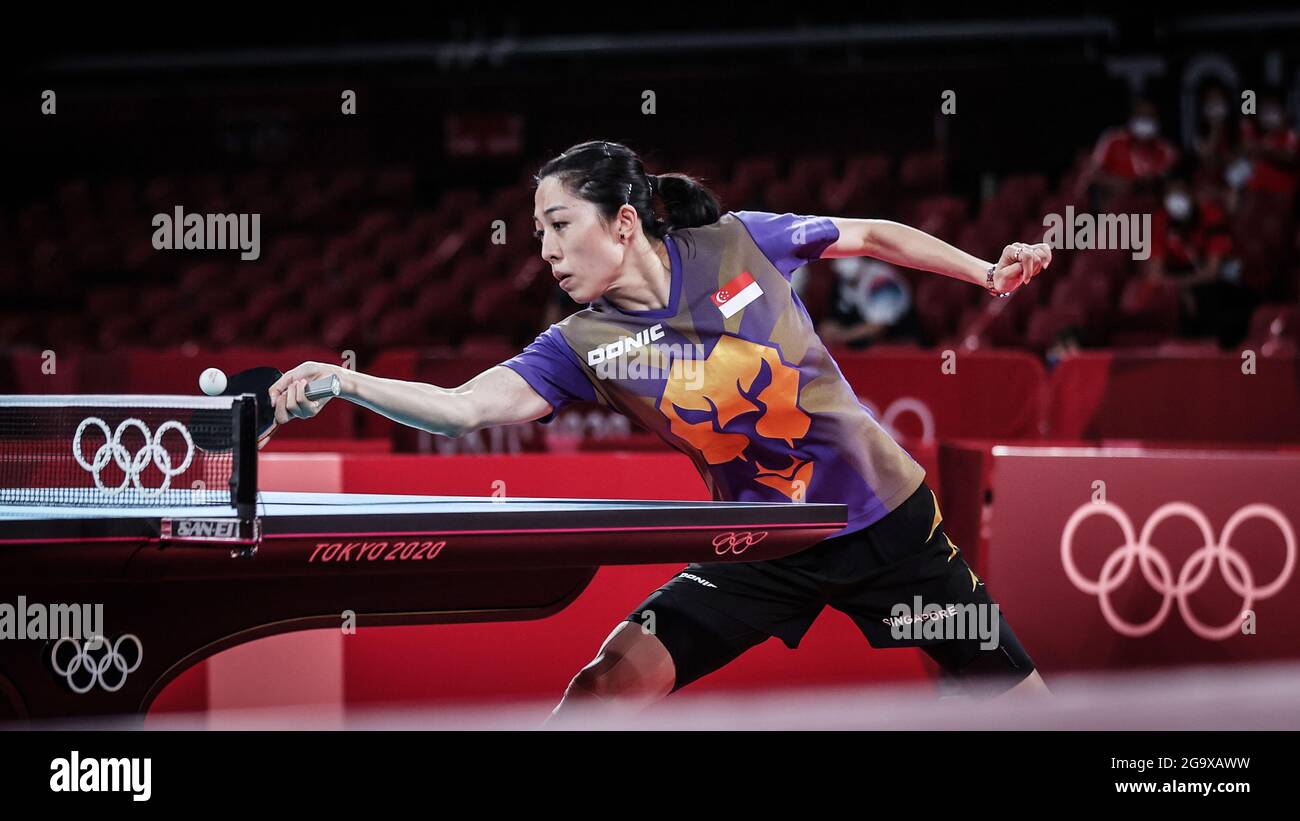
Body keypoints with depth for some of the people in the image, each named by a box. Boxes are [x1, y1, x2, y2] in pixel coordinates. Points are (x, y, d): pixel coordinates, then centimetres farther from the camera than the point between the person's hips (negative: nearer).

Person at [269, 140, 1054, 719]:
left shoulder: (739, 242, -11)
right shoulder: (583, 346, -9)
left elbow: (874, 236, 5)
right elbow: (465, 407, -23)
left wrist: (989, 272, 3)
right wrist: (344, 382, -37)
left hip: (887, 518, -1)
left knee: (1014, 697, 2)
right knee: (608, 685, -15)